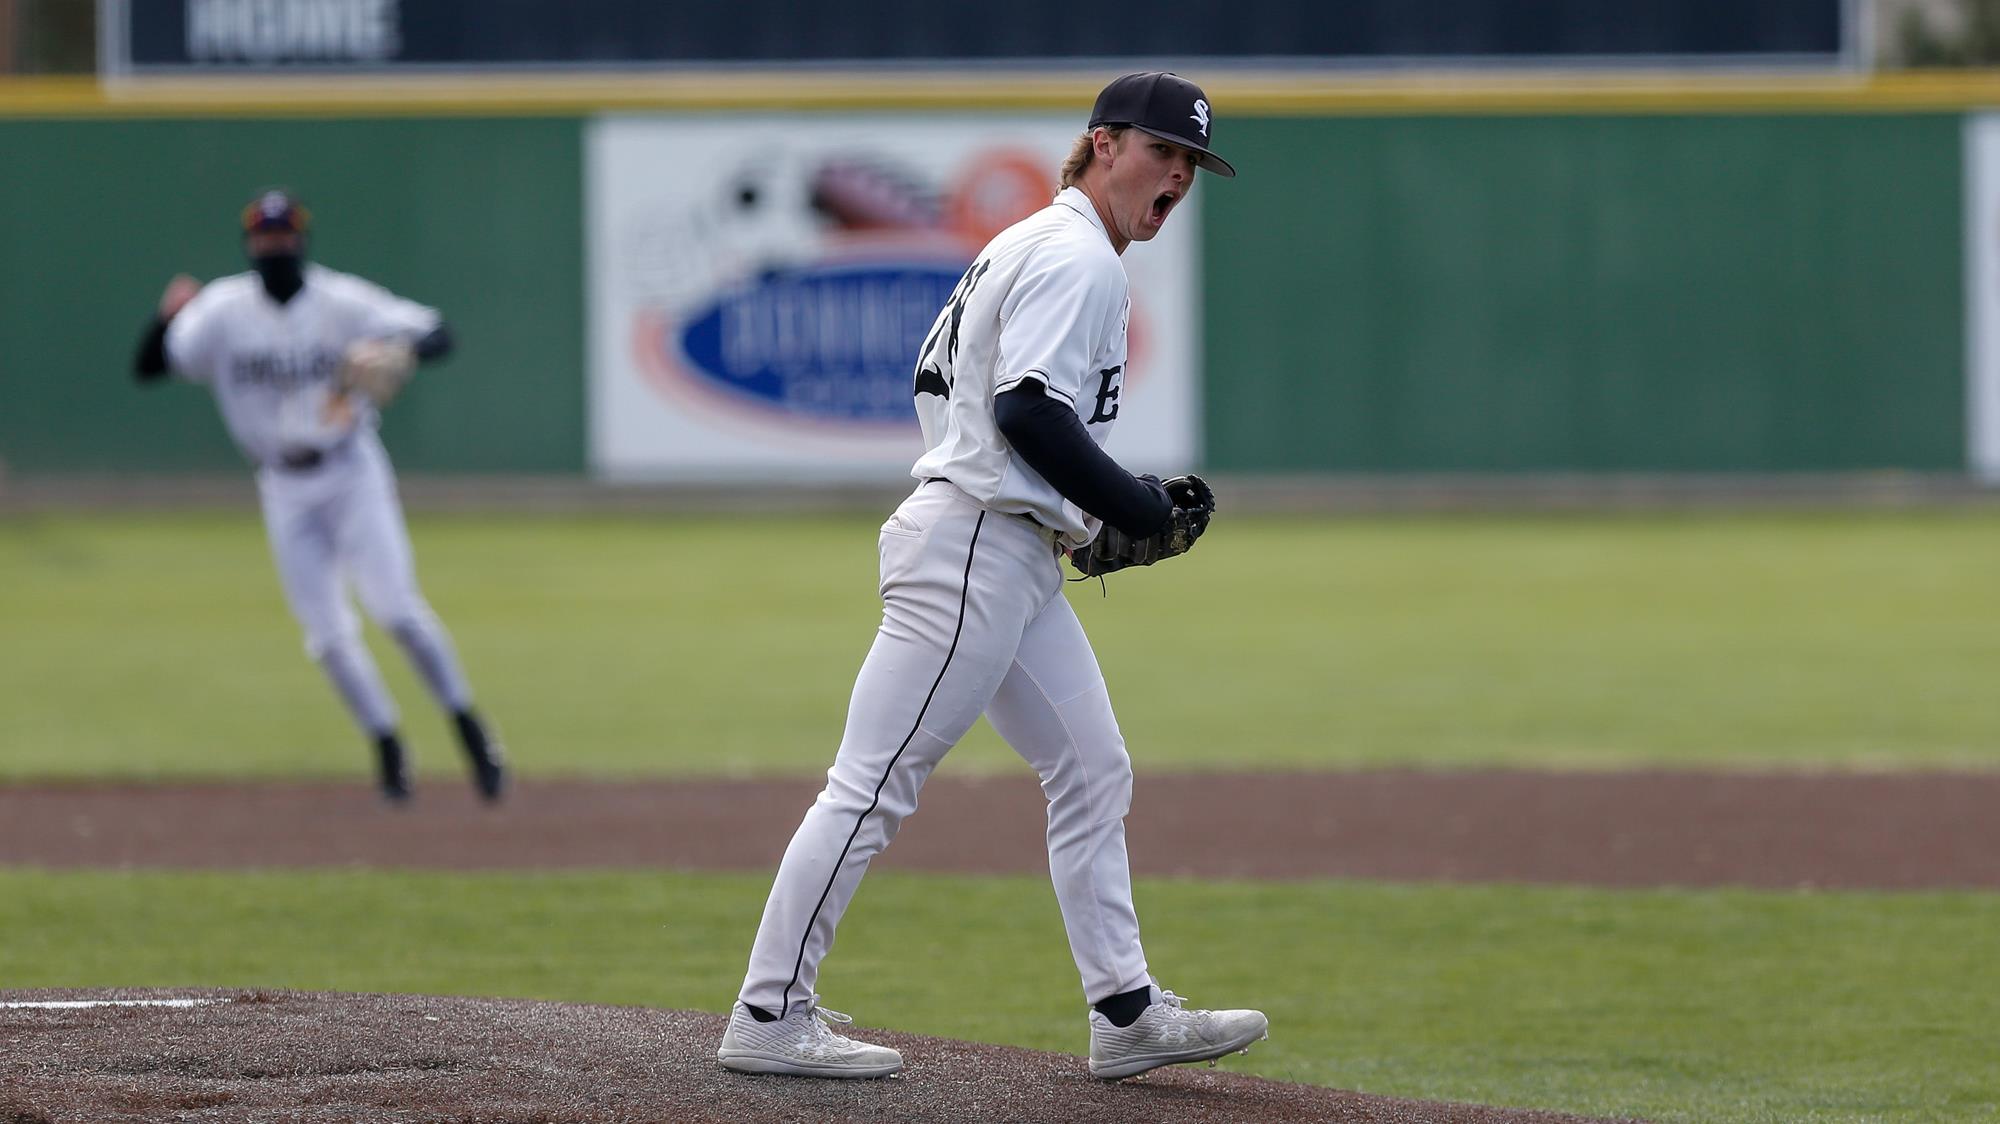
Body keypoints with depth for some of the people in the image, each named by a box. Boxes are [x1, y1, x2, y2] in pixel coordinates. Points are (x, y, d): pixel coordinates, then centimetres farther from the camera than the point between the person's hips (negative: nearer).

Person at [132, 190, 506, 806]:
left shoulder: (343, 303, -11)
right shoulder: (223, 310, -4)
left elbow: (438, 334, -15)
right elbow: (149, 366, -5)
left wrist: (403, 348, -37)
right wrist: (169, 316, -24)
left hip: (351, 472, -3)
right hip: (284, 490, 3)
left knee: (395, 606, -14)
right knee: (328, 634, 1)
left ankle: (471, 731, -2)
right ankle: (389, 749, 15)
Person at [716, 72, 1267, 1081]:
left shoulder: (1024, 246, 19)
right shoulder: (1075, 258, -12)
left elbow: (937, 377, 24)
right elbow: (1029, 410, -23)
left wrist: (1087, 508, 20)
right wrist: (1130, 504, -12)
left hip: (1018, 564, 11)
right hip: (974, 552, -11)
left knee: (1092, 772, 11)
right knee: (875, 784, -9)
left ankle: (1127, 1014, 13)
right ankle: (768, 1017, -7)